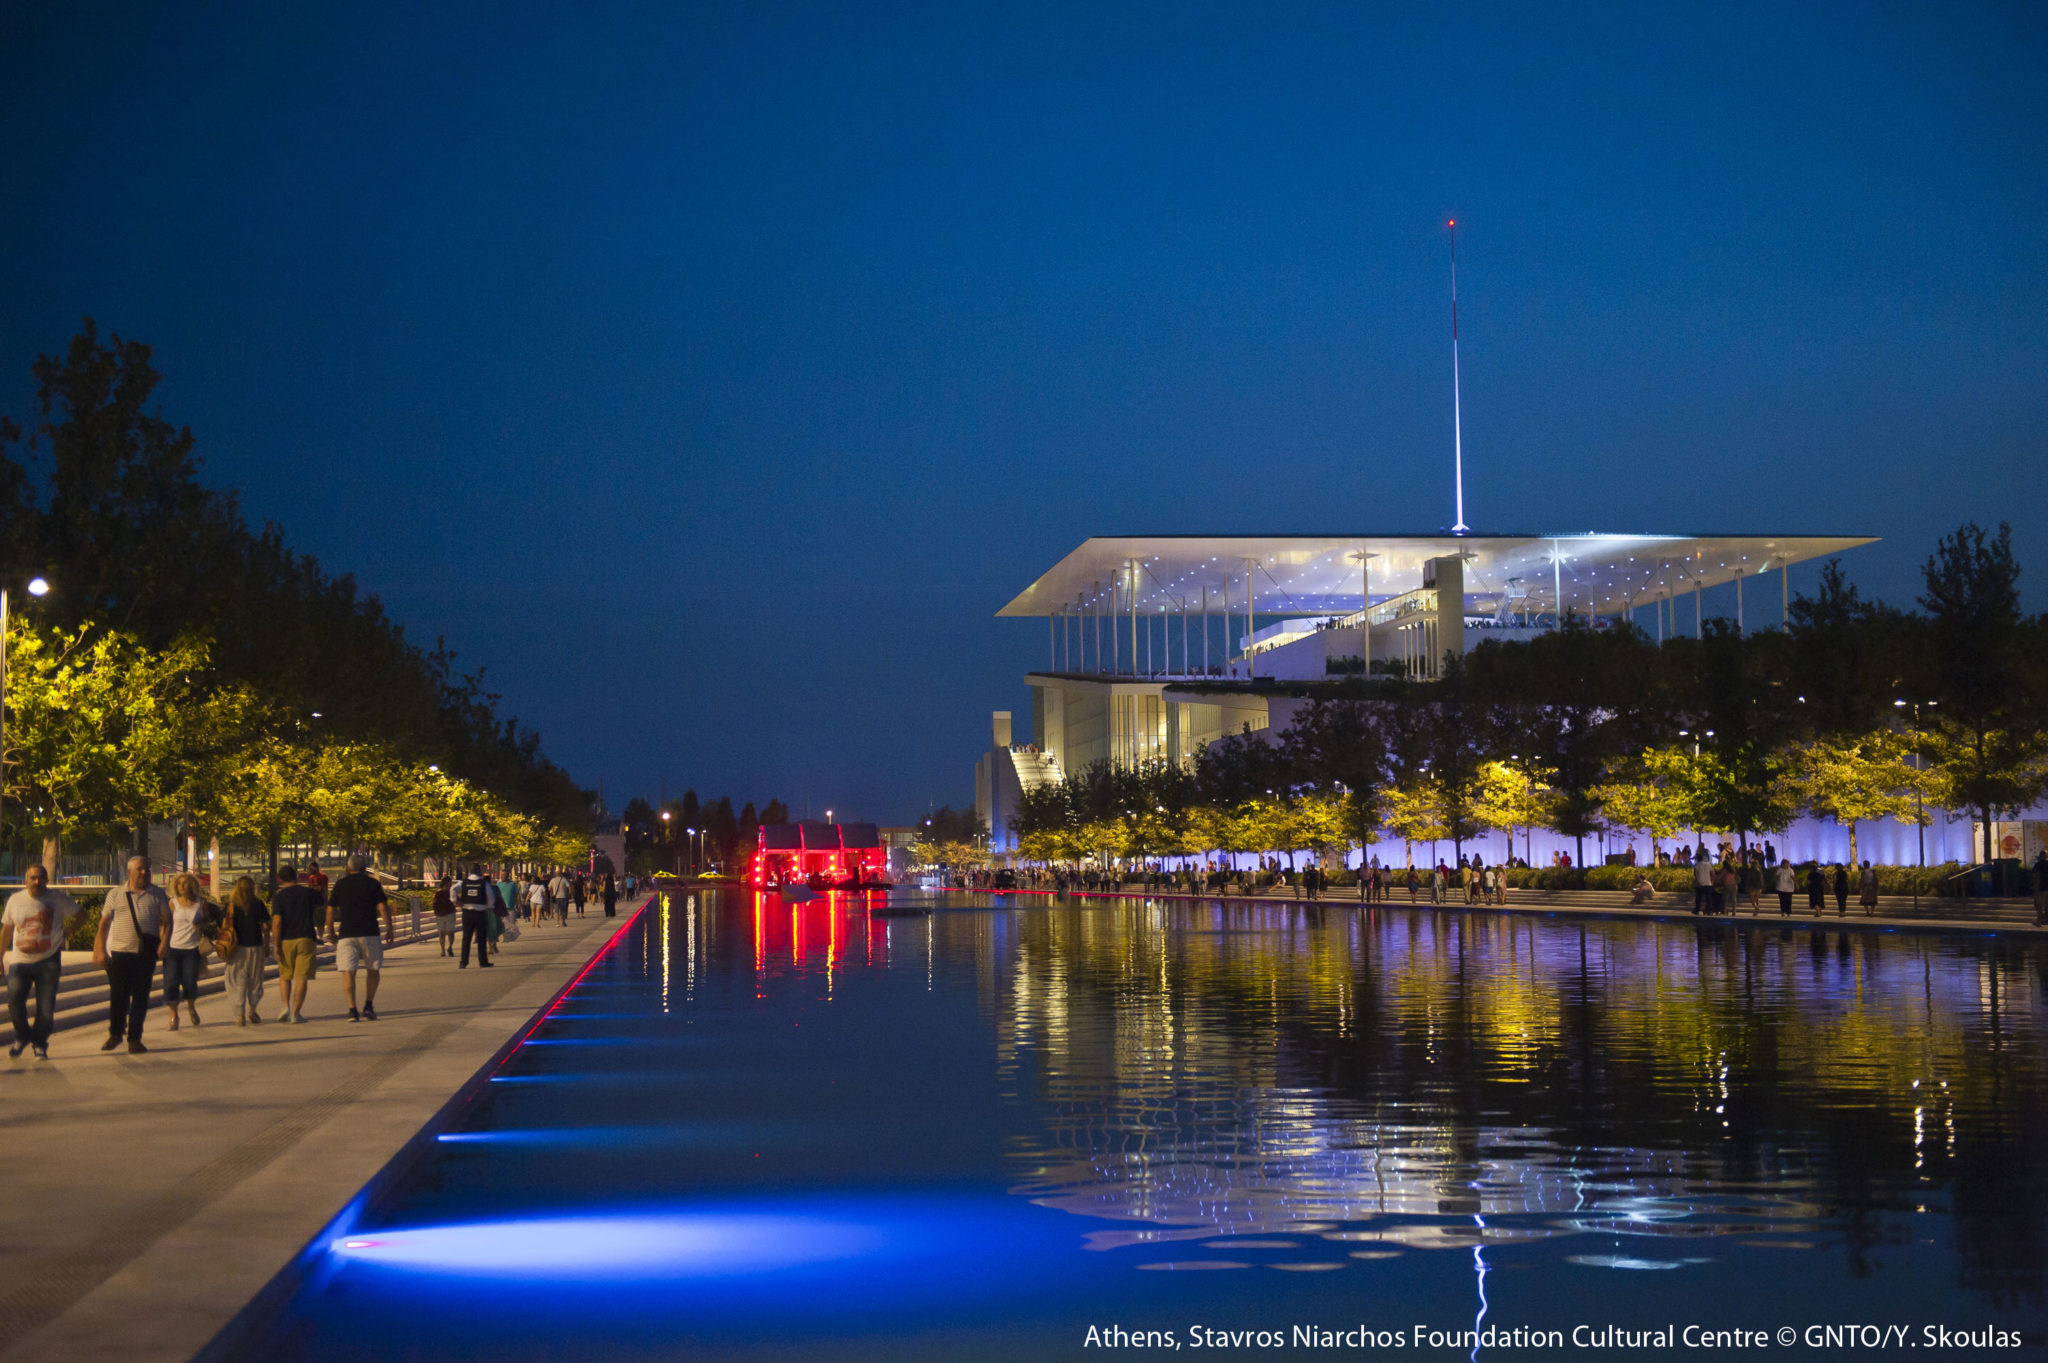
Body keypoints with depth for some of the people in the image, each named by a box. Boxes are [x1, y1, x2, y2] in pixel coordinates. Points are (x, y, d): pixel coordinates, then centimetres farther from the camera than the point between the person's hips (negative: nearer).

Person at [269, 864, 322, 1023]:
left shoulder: (278, 897, -3)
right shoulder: (308, 892, 3)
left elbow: (276, 922, -11)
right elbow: (320, 902, 26)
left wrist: (275, 945, -9)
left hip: (286, 940, 0)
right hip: (306, 939, 0)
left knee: (285, 976, 16)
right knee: (301, 978, 0)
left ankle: (286, 1007, 0)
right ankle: (296, 1013, -4)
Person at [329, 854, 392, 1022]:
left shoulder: (340, 884, 7)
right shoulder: (372, 883, 3)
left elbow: (330, 910, 7)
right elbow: (383, 907, -4)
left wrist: (331, 931, 17)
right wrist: (389, 928, 5)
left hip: (346, 934, 0)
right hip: (370, 933, 0)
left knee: (348, 972, -1)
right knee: (372, 970, 14)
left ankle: (352, 1009, -13)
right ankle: (368, 1006, 5)